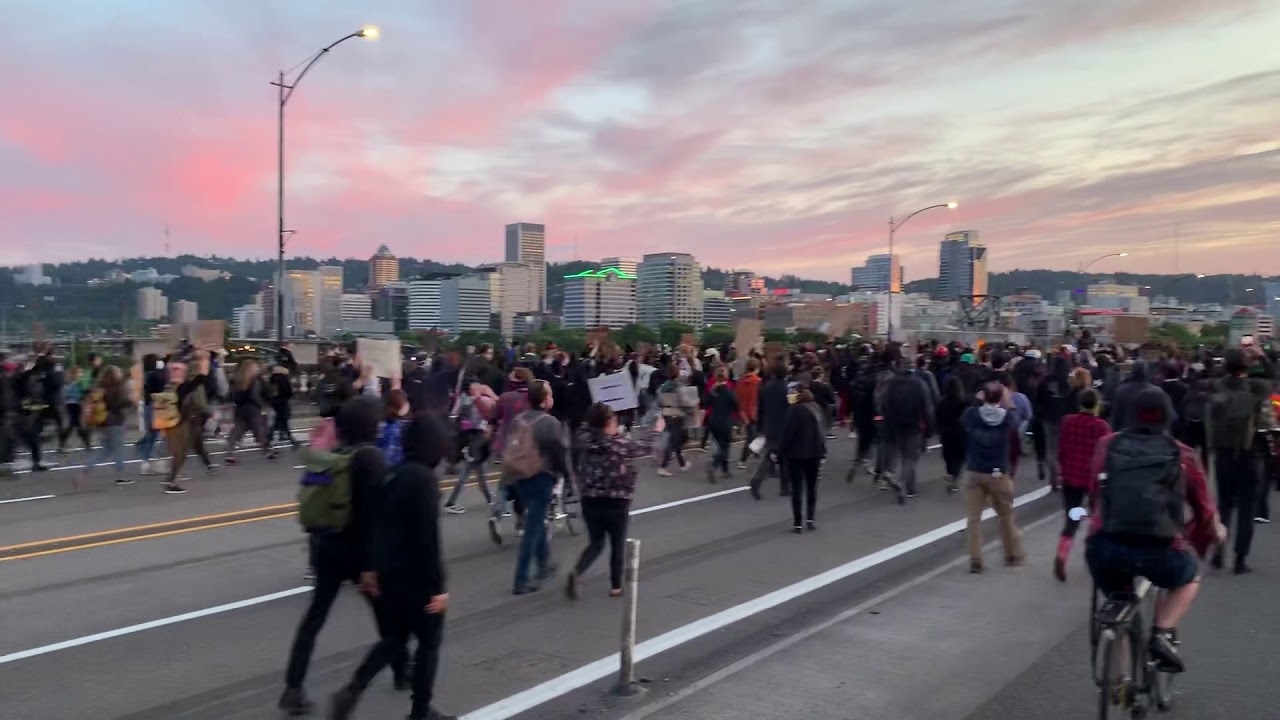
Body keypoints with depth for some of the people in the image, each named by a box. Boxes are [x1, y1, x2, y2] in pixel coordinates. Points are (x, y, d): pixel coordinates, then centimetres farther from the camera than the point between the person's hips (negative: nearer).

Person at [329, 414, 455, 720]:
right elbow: (429, 536, -21)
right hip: (416, 574, -8)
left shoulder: (394, 473, 5)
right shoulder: (425, 478, -20)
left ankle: (351, 691, 7)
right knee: (429, 640, 10)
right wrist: (437, 585, -17)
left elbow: (378, 523, 10)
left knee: (393, 638, 20)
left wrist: (372, 567, 18)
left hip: (389, 570, 8)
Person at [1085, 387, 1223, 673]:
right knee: (1190, 578, 33)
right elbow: (1203, 506, 25)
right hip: (1159, 550, -1)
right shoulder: (1182, 455, 15)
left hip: (1104, 547, 1)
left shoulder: (1108, 445, 16)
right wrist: (1214, 531, 47)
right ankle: (1163, 636, 13)